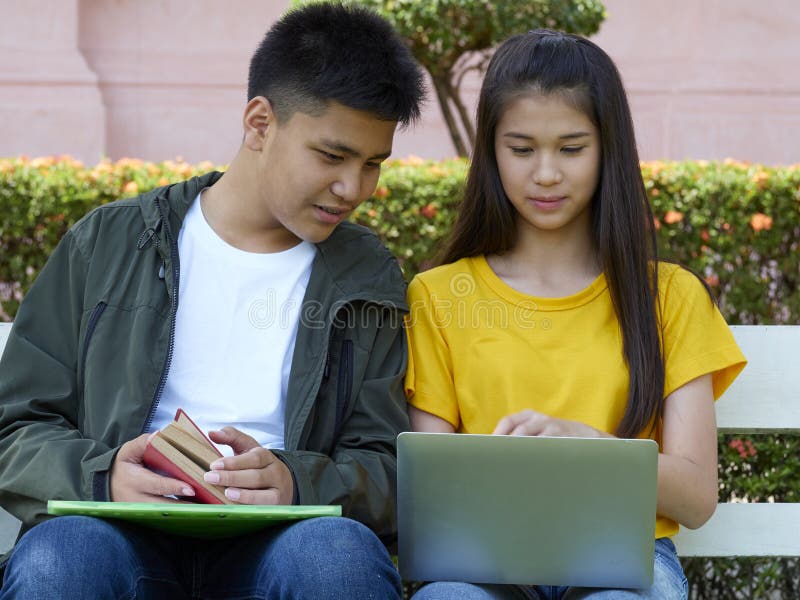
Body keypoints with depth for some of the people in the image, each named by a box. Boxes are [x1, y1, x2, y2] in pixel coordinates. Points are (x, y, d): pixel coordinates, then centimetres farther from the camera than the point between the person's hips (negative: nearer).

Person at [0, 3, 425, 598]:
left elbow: (385, 469, 11)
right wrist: (101, 475, -15)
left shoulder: (367, 277, 16)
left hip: (273, 548, 0)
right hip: (127, 539, 0)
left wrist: (298, 482, -14)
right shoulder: (106, 244, 13)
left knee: (339, 549, -35)